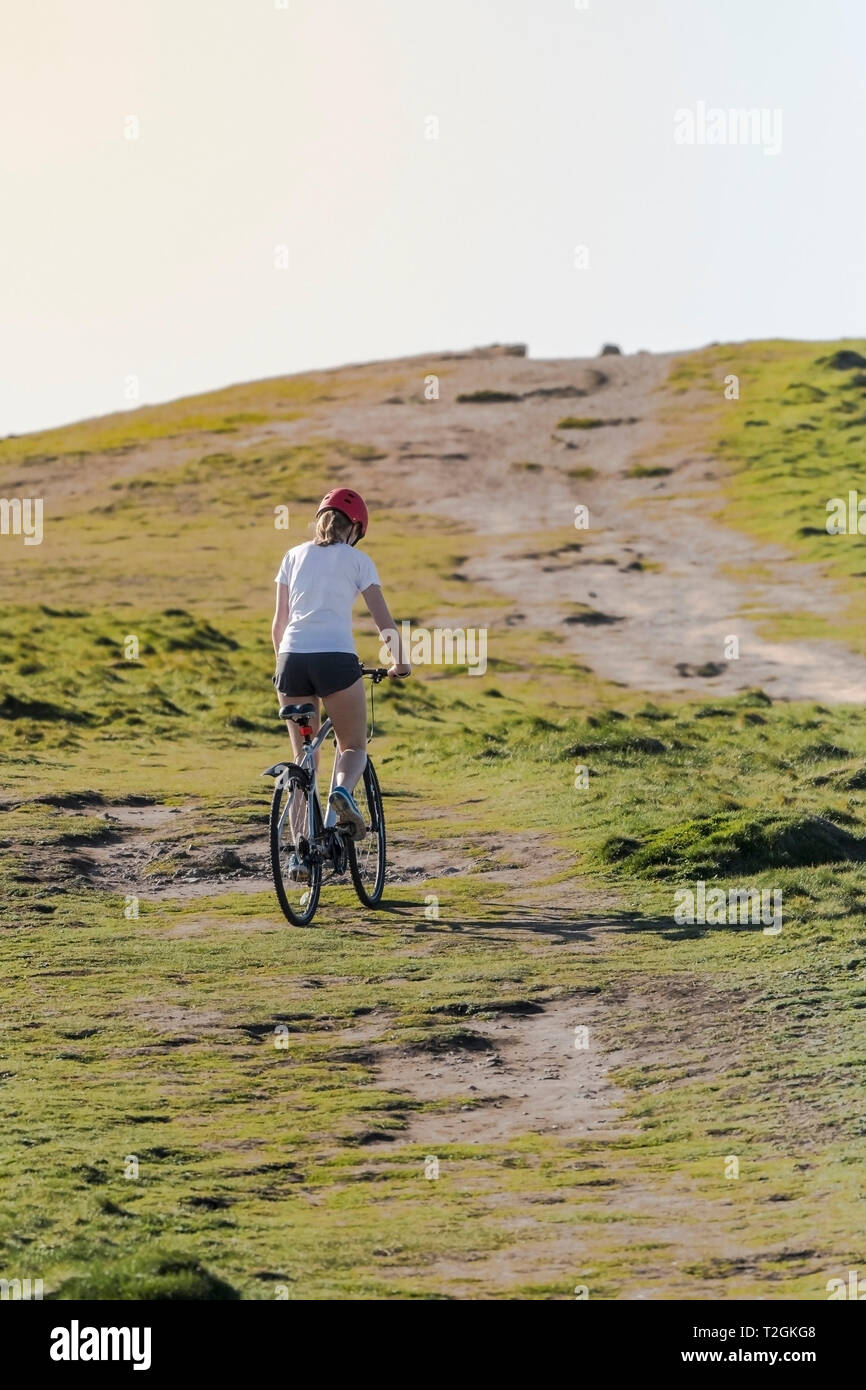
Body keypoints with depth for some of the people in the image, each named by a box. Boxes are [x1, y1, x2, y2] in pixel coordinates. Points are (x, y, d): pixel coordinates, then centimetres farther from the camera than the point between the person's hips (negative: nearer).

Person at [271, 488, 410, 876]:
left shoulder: (294, 556, 18)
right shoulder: (357, 560, 9)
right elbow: (382, 618, 7)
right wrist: (399, 661, 20)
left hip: (292, 658, 3)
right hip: (336, 657, -3)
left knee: (303, 757, 14)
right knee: (354, 746, 14)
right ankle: (343, 791, -21)